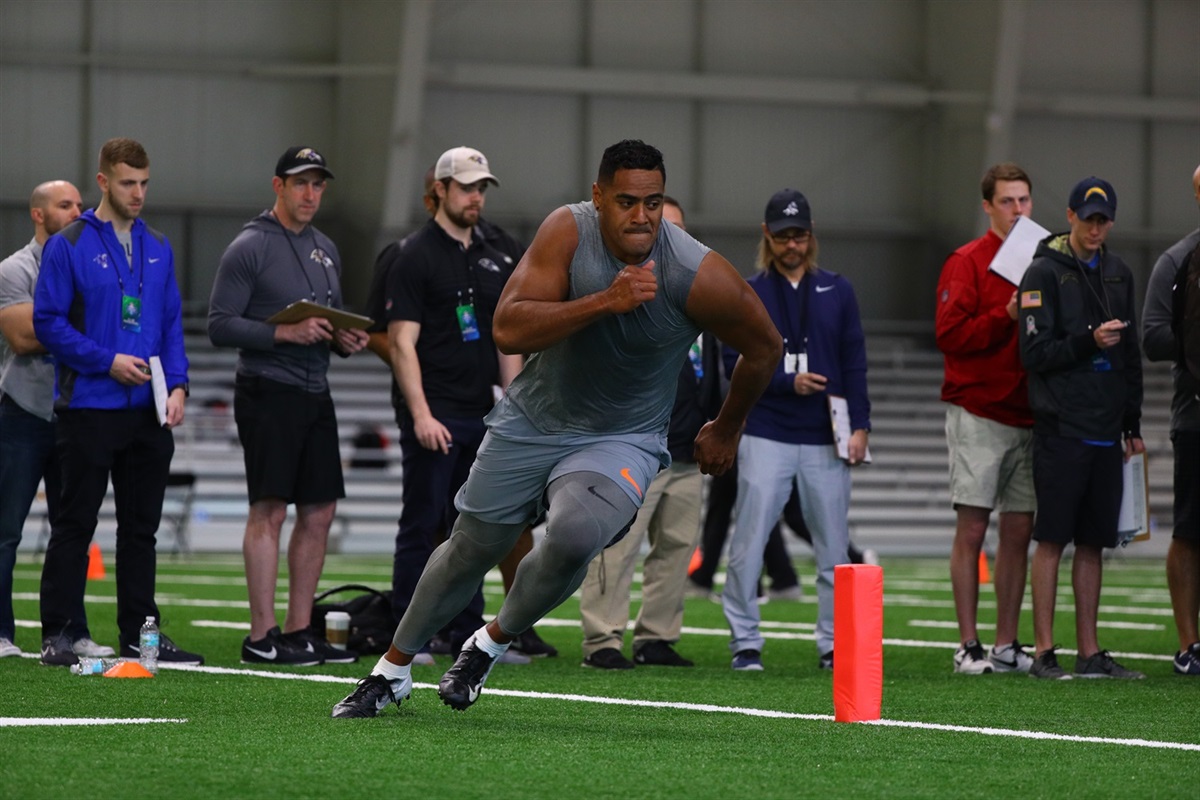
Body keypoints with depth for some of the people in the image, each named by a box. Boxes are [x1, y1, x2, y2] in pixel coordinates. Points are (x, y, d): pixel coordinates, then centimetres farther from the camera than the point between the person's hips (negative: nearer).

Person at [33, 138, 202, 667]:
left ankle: (139, 633, 15)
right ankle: (57, 634, 3)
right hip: (89, 408, -5)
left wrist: (177, 385, -1)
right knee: (75, 524, -1)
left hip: (148, 412, 5)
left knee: (141, 526, 9)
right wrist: (107, 361, -15)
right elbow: (48, 322, -7)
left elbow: (172, 323, 13)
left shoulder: (158, 248, 11)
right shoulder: (68, 246, -5)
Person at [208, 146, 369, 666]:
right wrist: (284, 333, -21)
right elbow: (220, 326, -11)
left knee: (319, 512, 7)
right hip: (267, 393, -8)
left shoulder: (326, 250, 17)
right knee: (270, 510, -10)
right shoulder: (249, 248, -6)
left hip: (315, 394, 8)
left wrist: (346, 340, 2)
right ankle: (262, 637, -9)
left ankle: (299, 629, 13)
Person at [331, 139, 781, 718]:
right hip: (532, 420, 2)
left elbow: (764, 348, -3)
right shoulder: (568, 232, -19)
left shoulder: (699, 276, -22)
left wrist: (726, 429, 11)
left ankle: (493, 643, -1)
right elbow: (508, 331, -28)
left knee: (574, 535, -30)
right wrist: (604, 301, -38)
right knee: (471, 547, 13)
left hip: (621, 441, -2)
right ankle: (394, 668, 36)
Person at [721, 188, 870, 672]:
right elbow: (735, 361, -1)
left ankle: (833, 644, 9)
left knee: (834, 548, 2)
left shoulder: (837, 291, 11)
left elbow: (854, 363, 8)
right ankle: (744, 641, 0)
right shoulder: (748, 295, 7)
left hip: (826, 441, 2)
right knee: (748, 543, -7)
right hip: (766, 437, -2)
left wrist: (859, 426, -1)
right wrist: (788, 382, -13)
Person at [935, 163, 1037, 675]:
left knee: (1019, 531, 5)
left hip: (1027, 416, 5)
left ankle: (1007, 645, 10)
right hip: (978, 415, -5)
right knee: (971, 529, -5)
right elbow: (950, 334, -12)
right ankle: (968, 647, -3)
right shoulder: (968, 263, -2)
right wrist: (1007, 316, -19)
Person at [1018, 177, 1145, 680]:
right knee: (1052, 540, -5)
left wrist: (1132, 422, 19)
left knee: (1094, 543, 8)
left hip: (1106, 430, 6)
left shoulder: (1118, 274, 16)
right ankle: (1044, 653, -3)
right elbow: (1035, 353, -9)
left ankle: (1089, 653, 12)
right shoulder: (1044, 272, -4)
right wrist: (1088, 341, -22)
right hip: (1061, 429, -6)